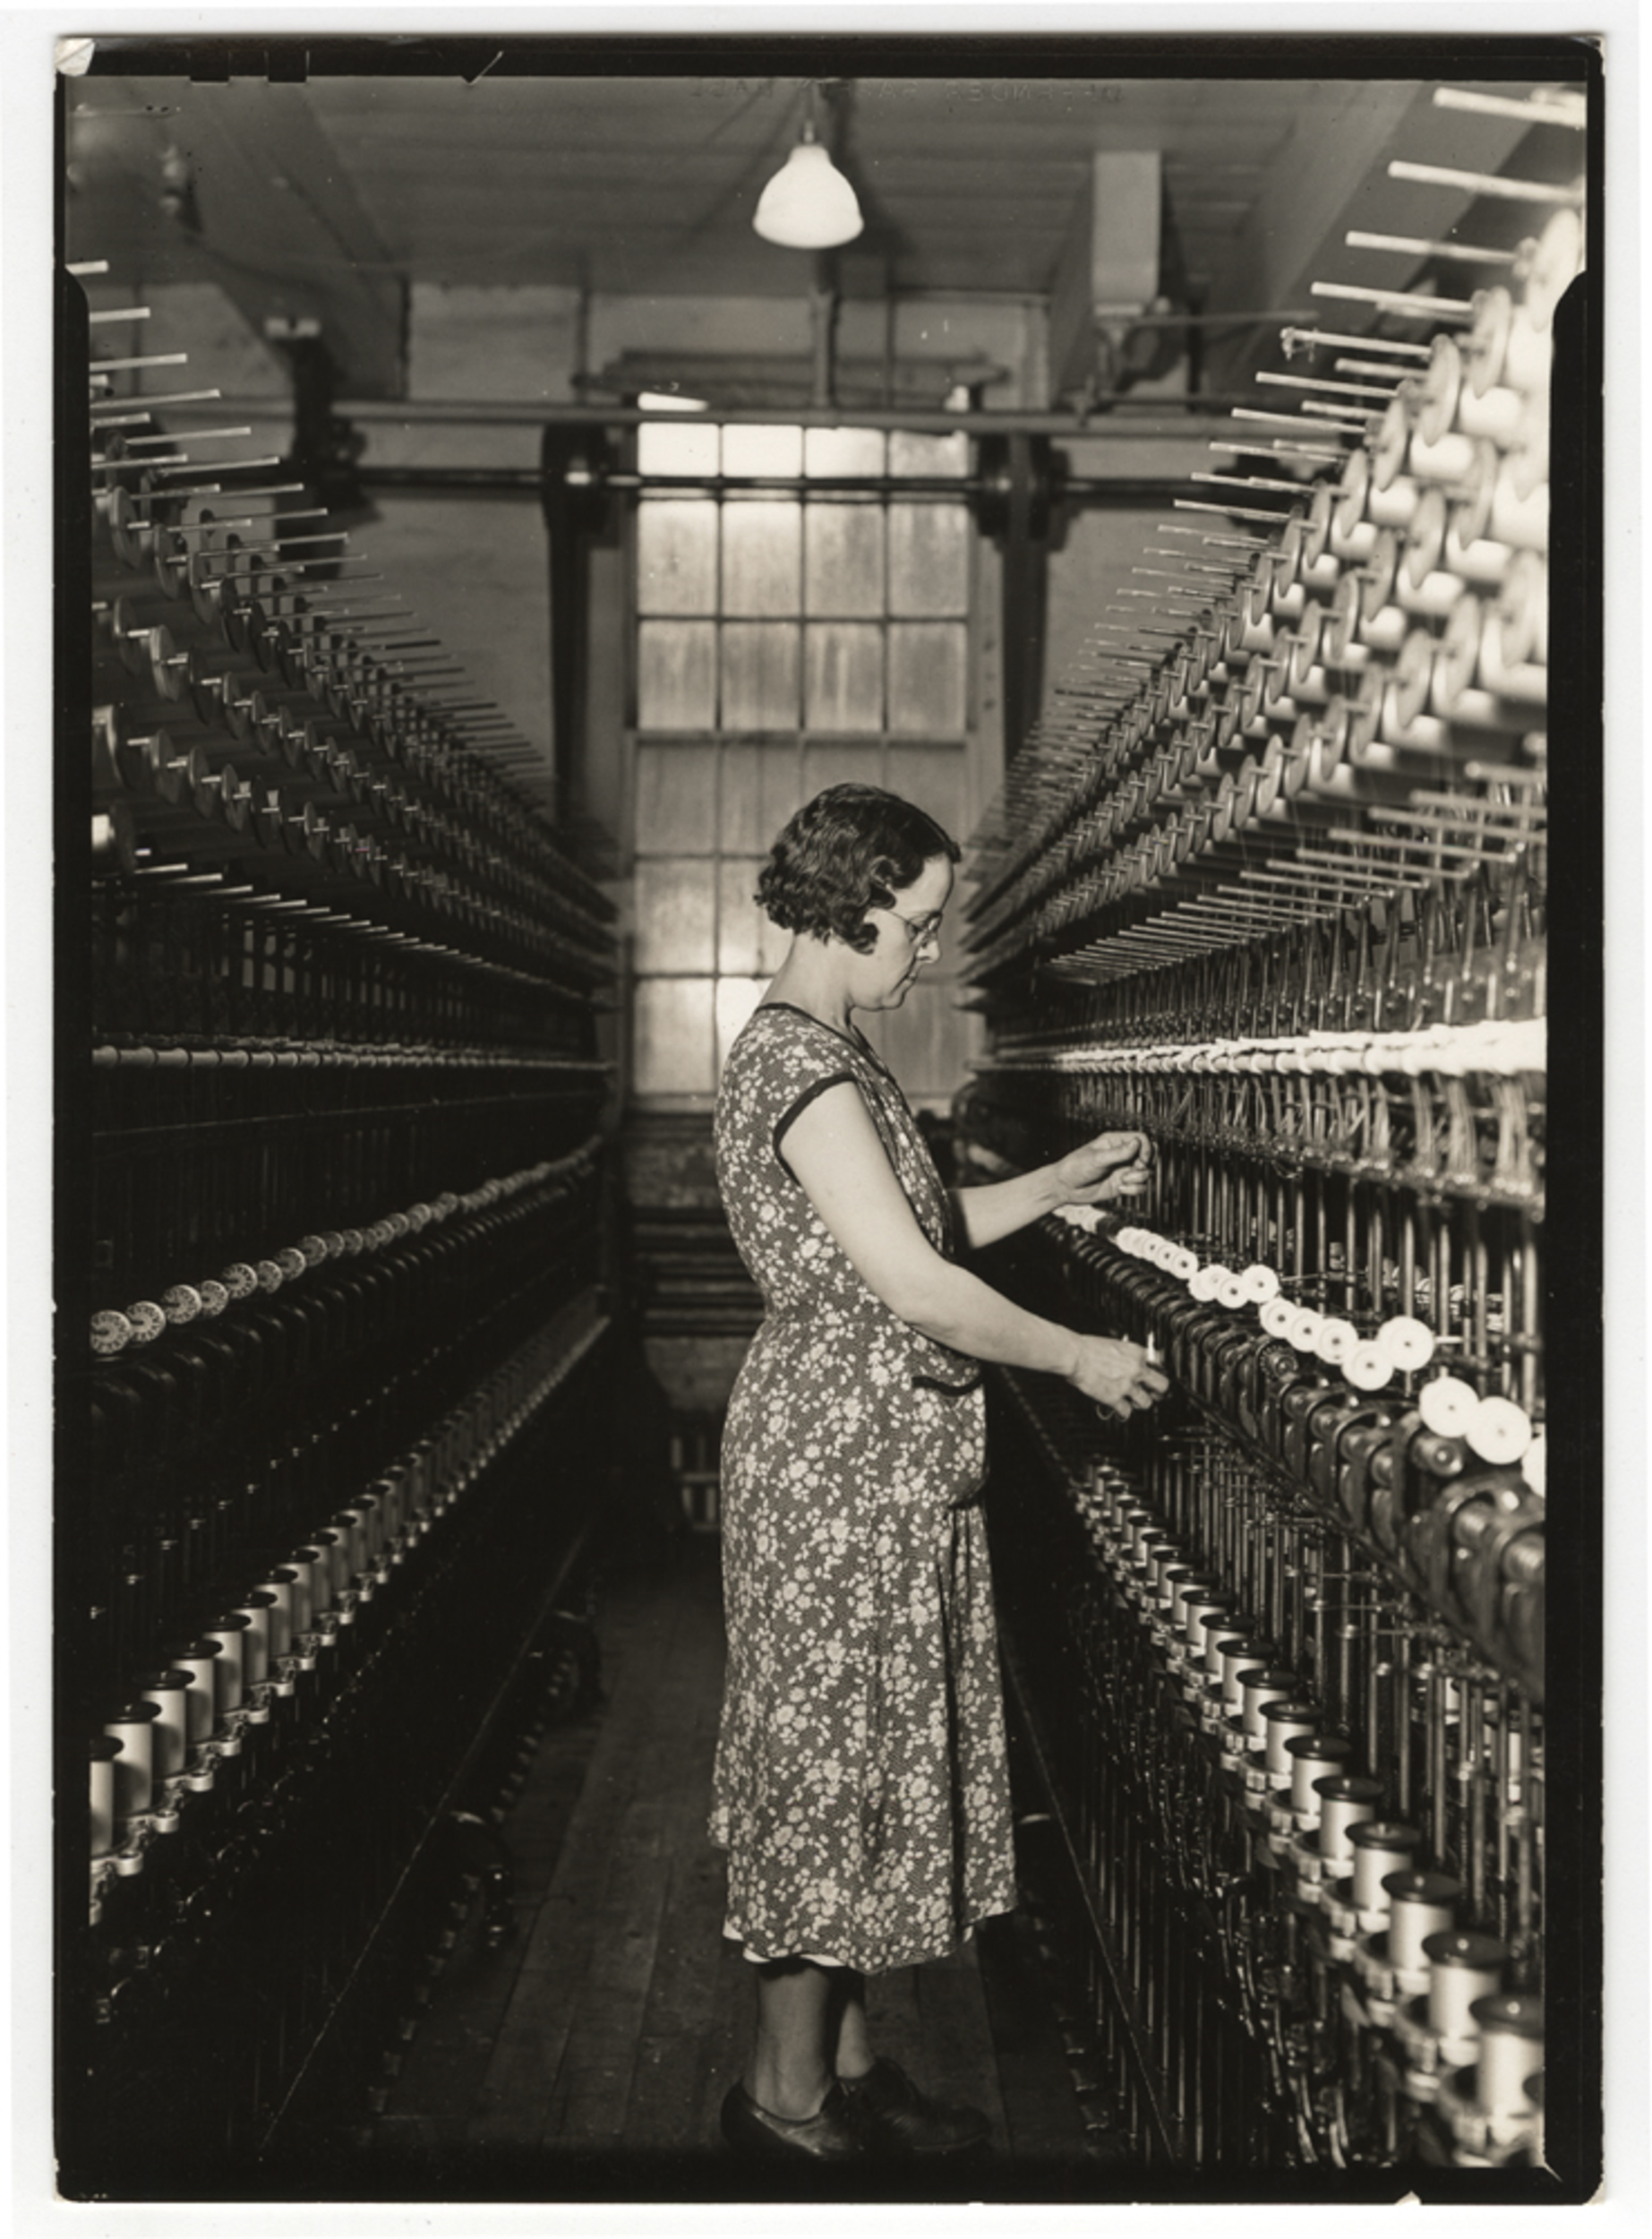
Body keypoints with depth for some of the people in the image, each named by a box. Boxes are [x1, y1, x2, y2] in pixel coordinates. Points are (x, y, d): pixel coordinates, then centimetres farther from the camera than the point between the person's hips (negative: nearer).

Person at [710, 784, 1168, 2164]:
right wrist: (1080, 1359, -12)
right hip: (842, 1463, -10)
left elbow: (915, 1231, 19)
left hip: (877, 1454, 10)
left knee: (863, 1755, 15)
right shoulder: (801, 1062, -20)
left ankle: (845, 2061, 26)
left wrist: (1058, 1185, 13)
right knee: (838, 1757, 0)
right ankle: (787, 2098, 14)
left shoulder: (823, 1051, 13)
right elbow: (917, 1290, -23)